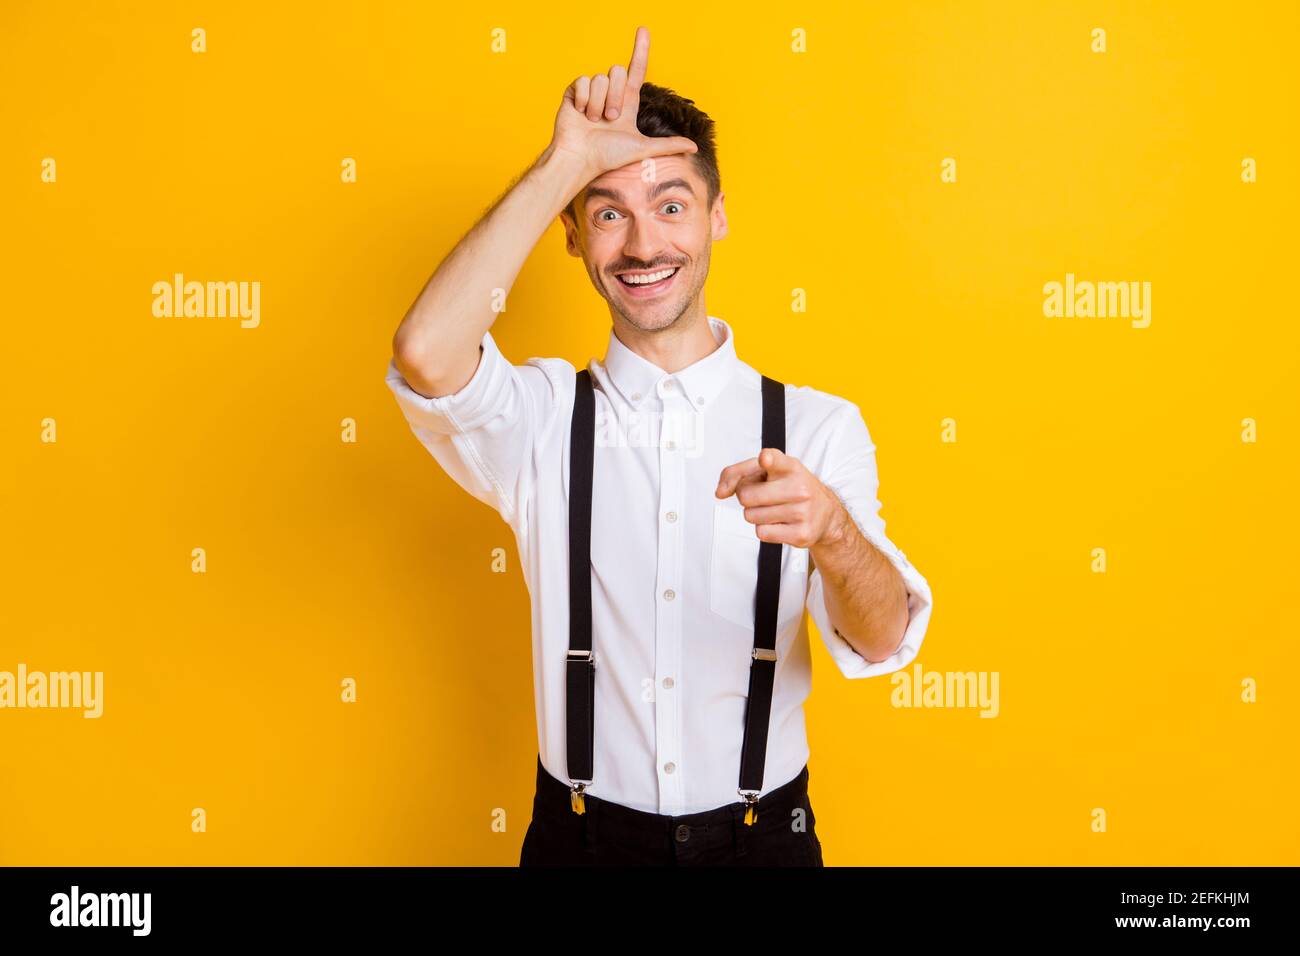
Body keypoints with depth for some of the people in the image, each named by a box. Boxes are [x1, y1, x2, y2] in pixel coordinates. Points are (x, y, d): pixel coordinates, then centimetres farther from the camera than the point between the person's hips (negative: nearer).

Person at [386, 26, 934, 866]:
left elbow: (882, 643, -17)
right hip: (583, 835, 0)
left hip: (760, 837, 1)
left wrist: (830, 528, -38)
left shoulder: (819, 428, -8)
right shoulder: (543, 419, -8)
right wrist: (568, 161, -22)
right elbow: (426, 356, -28)